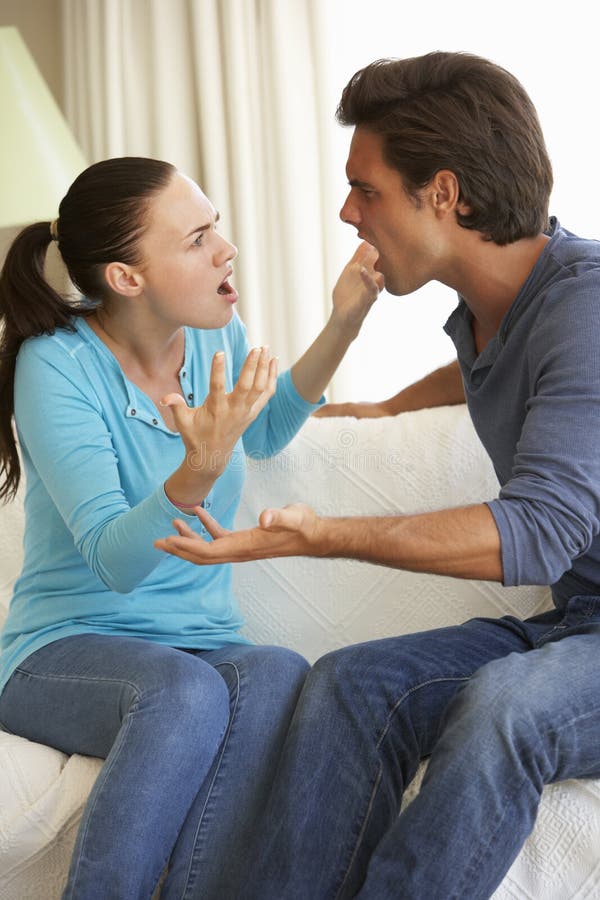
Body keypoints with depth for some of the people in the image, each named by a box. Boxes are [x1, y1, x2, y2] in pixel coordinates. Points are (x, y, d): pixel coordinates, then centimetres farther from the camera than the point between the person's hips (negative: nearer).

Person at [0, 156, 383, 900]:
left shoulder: (215, 338, 1)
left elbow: (265, 434, 23)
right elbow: (113, 561, -22)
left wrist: (343, 323, 9)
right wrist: (201, 470, -40)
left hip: (203, 643, 5)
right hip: (67, 650, -4)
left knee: (281, 674, -31)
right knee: (186, 689, -38)